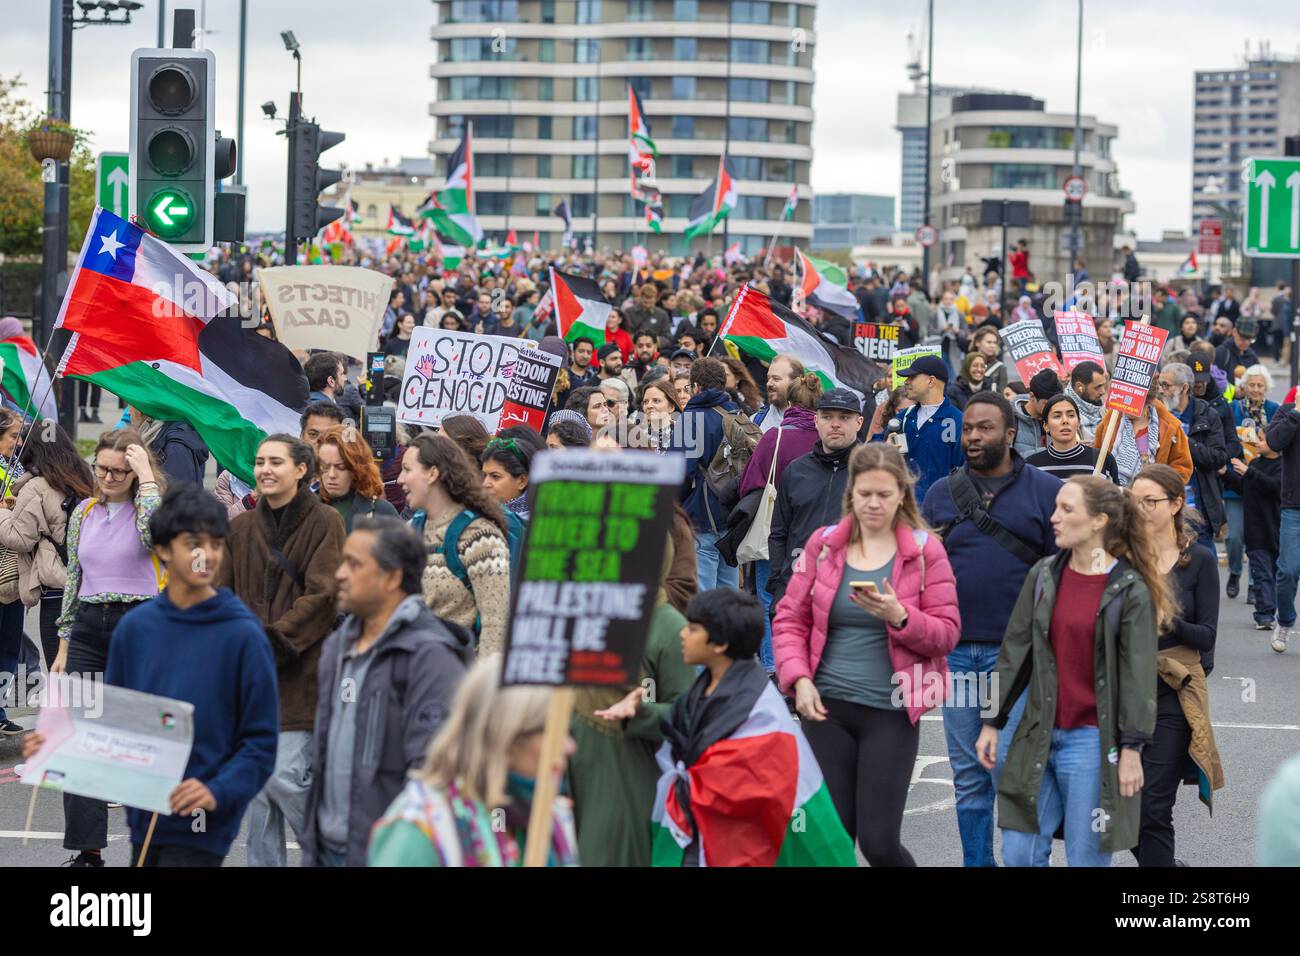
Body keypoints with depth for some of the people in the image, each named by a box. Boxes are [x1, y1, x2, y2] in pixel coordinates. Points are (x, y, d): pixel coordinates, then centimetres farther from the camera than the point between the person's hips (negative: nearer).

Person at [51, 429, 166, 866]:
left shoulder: (152, 504, -1)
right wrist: (65, 644, 14)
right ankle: (88, 850, 2)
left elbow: (154, 534, -26)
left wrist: (147, 478, -17)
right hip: (89, 628, 4)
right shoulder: (84, 513, 12)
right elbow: (73, 579, 17)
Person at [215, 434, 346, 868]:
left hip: (300, 670, -5)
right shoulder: (241, 528, 12)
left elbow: (322, 596, -10)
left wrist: (273, 641, -17)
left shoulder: (325, 523, -4)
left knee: (285, 777, -12)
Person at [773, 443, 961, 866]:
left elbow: (947, 633, -2)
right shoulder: (823, 543, 4)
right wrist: (799, 679, -7)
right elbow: (789, 619, 8)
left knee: (879, 841, -5)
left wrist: (899, 616, -20)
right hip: (826, 707, 2)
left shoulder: (925, 550, -2)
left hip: (892, 711, -2)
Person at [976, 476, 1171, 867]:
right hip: (1039, 736, 5)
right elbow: (1015, 652, 10)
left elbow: (1138, 674, -8)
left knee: (1086, 859, 2)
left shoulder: (1131, 591, -7)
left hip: (1093, 742, -5)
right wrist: (992, 723, 10)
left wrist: (1132, 749, -10)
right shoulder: (1043, 576, 6)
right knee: (1018, 854, 4)